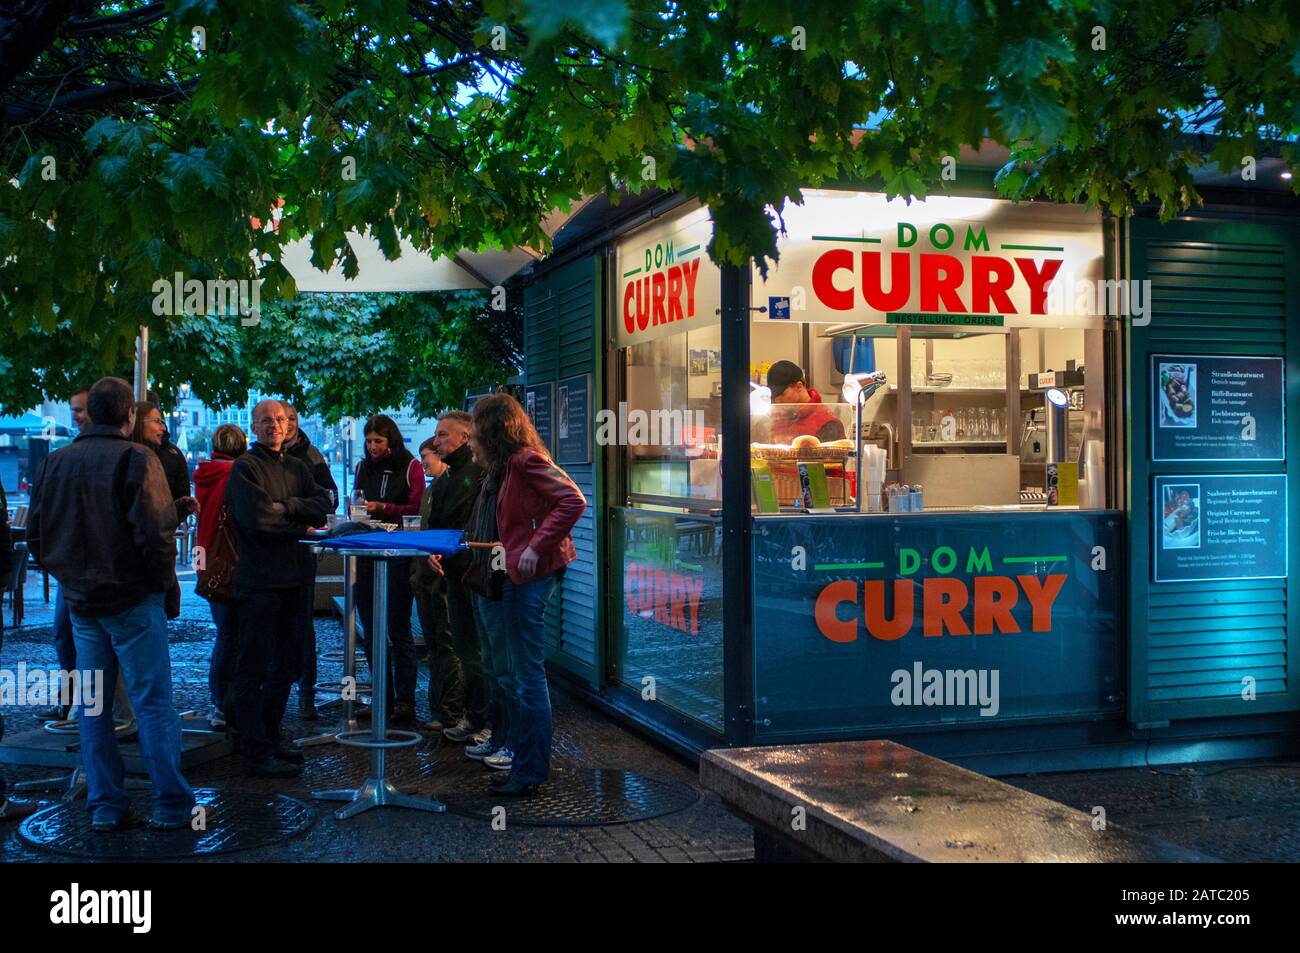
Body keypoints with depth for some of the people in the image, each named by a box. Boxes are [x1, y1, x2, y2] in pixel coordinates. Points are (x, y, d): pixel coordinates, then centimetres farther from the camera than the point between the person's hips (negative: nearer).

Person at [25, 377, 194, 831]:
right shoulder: (136, 459, -11)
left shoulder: (57, 462, 7)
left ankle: (105, 806, 14)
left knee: (92, 707, 11)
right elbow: (155, 532, -19)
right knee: (153, 703, 0)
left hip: (81, 601, 5)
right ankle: (171, 805, 2)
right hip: (132, 599, -5)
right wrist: (163, 580, -5)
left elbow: (35, 534, 11)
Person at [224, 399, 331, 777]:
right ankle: (256, 753, 1)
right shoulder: (245, 467, -6)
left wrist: (287, 507, -12)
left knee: (284, 667, 15)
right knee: (254, 668, -3)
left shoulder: (296, 467, 16)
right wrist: (301, 524, -6)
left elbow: (322, 504, 3)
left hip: (291, 578, 8)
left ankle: (269, 739, 27)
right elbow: (257, 518, -18)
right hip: (260, 579, -8)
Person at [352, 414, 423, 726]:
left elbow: (416, 509, -7)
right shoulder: (363, 468, 14)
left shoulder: (410, 467, 0)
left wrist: (383, 508, -17)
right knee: (370, 631, 7)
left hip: (398, 554, -5)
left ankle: (405, 701, 1)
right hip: (367, 553, 5)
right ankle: (384, 698, 15)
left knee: (398, 630, -4)